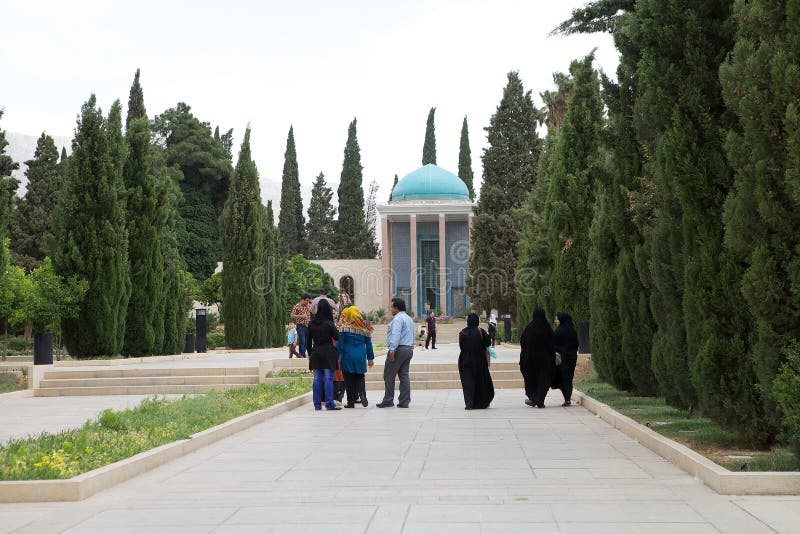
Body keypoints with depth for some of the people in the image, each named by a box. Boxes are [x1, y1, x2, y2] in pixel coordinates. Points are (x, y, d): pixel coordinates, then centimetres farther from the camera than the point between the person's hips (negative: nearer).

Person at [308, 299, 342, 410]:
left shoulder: (311, 324, 3)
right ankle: (329, 403, -4)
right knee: (328, 378, -2)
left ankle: (317, 404, 8)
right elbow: (337, 337, -5)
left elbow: (308, 341, 8)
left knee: (317, 379, 7)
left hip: (316, 352, 4)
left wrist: (310, 354, 18)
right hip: (328, 352, -4)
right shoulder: (329, 324, -10)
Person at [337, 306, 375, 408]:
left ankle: (351, 401, 4)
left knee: (349, 379, 4)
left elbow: (339, 343, -5)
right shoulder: (364, 327, 5)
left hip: (347, 356, -3)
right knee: (360, 377, 13)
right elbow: (368, 344, 10)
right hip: (361, 357, 3)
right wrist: (370, 358, 18)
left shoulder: (344, 327, -5)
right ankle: (362, 394, -12)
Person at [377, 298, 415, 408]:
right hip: (409, 349, 9)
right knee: (404, 375, 7)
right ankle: (404, 401, 4)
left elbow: (395, 335, -21)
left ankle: (388, 401, -2)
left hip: (399, 349, -9)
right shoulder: (409, 319, 20)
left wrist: (392, 350, -24)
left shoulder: (398, 318, -11)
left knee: (389, 375, -3)